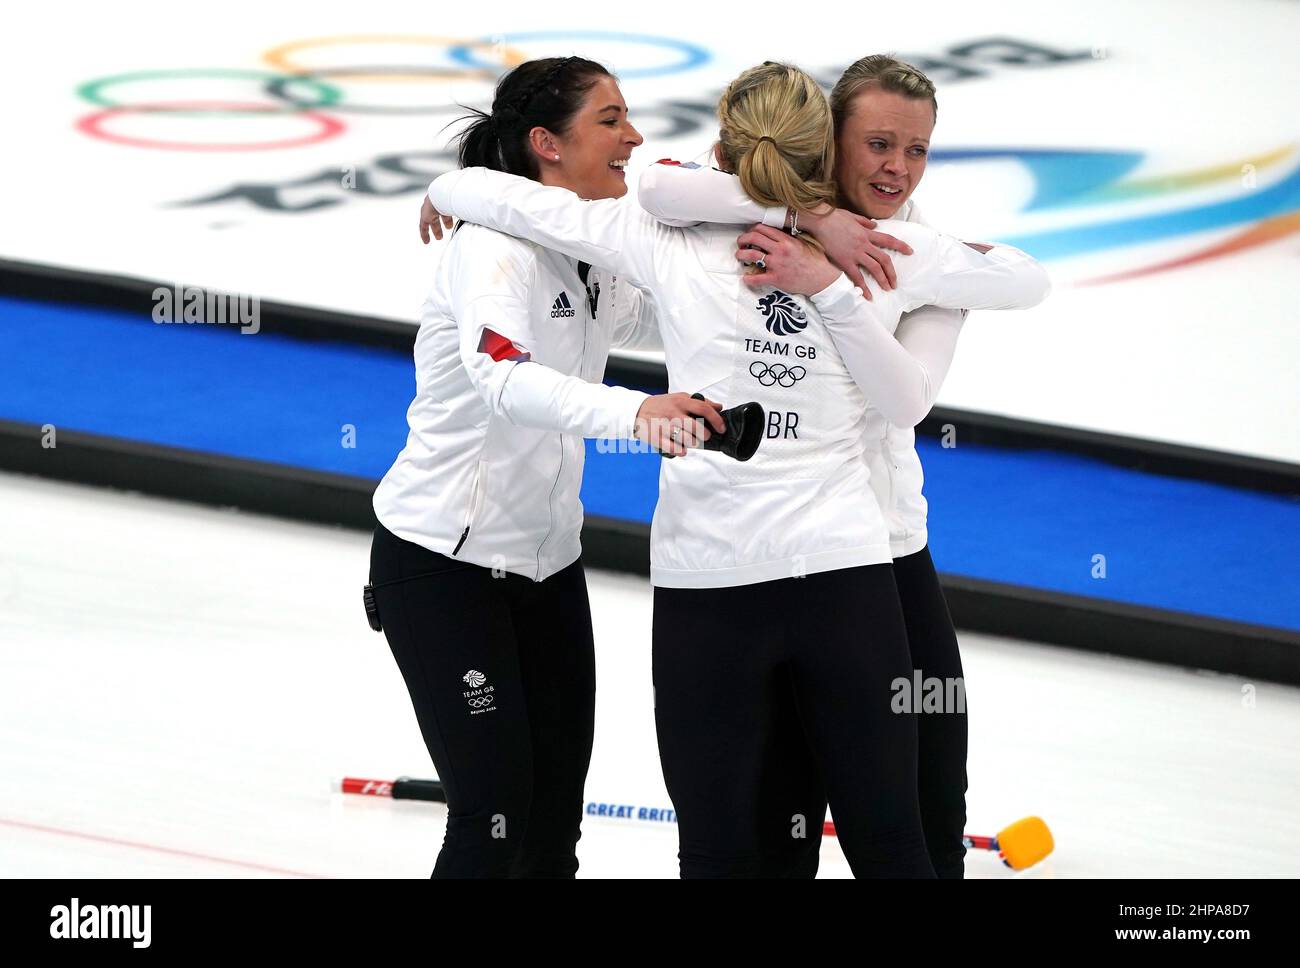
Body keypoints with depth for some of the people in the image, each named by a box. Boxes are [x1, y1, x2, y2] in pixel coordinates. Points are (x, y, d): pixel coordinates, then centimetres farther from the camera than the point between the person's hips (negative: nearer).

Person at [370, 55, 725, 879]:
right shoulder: (498, 246, -19)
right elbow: (501, 377, -38)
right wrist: (632, 412, -54)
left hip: (546, 560, 9)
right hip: (444, 563, -9)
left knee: (556, 816, 10)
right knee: (495, 811, -11)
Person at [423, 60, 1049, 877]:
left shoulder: (673, 243, -1)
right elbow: (1028, 279, 19)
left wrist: (449, 195, 23)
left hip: (708, 587, -1)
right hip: (848, 574, 1)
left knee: (719, 850, 8)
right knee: (889, 846, 10)